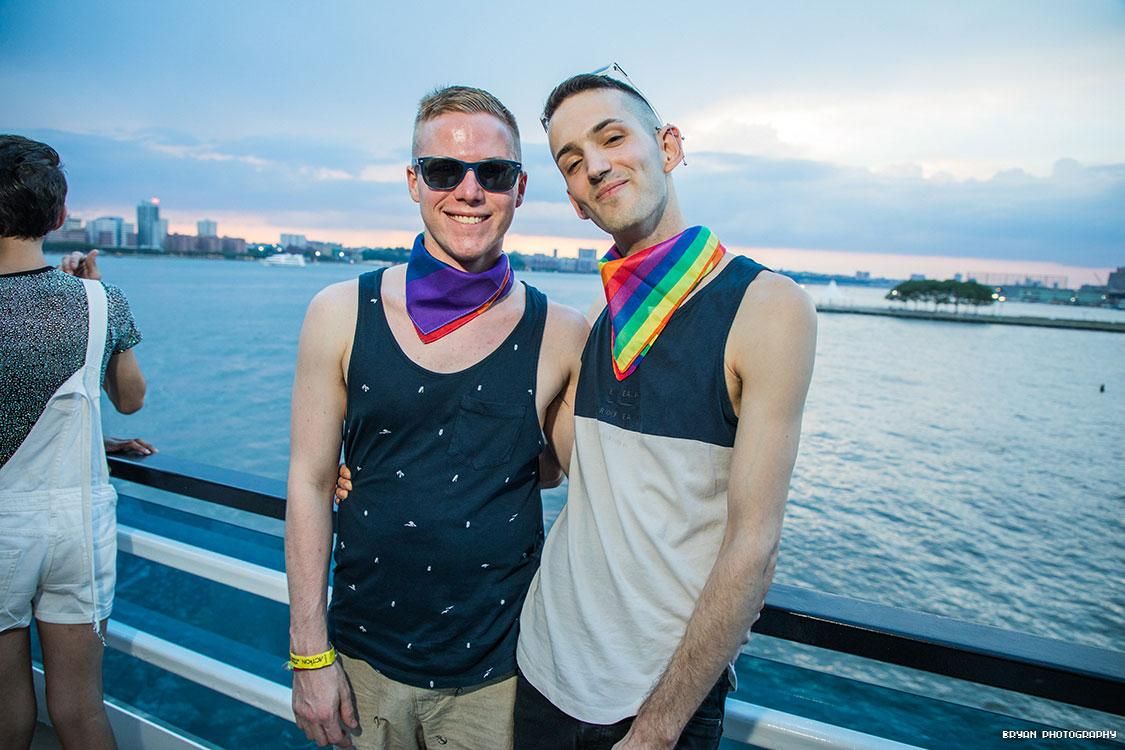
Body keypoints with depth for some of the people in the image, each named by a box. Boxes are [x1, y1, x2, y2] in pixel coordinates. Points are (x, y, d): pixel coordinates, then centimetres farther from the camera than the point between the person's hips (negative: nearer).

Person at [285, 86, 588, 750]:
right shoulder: (341, 314, -7)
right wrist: (311, 653, -3)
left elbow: (566, 467, 3)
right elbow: (310, 484, -4)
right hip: (362, 658, 1)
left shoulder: (564, 334, -9)